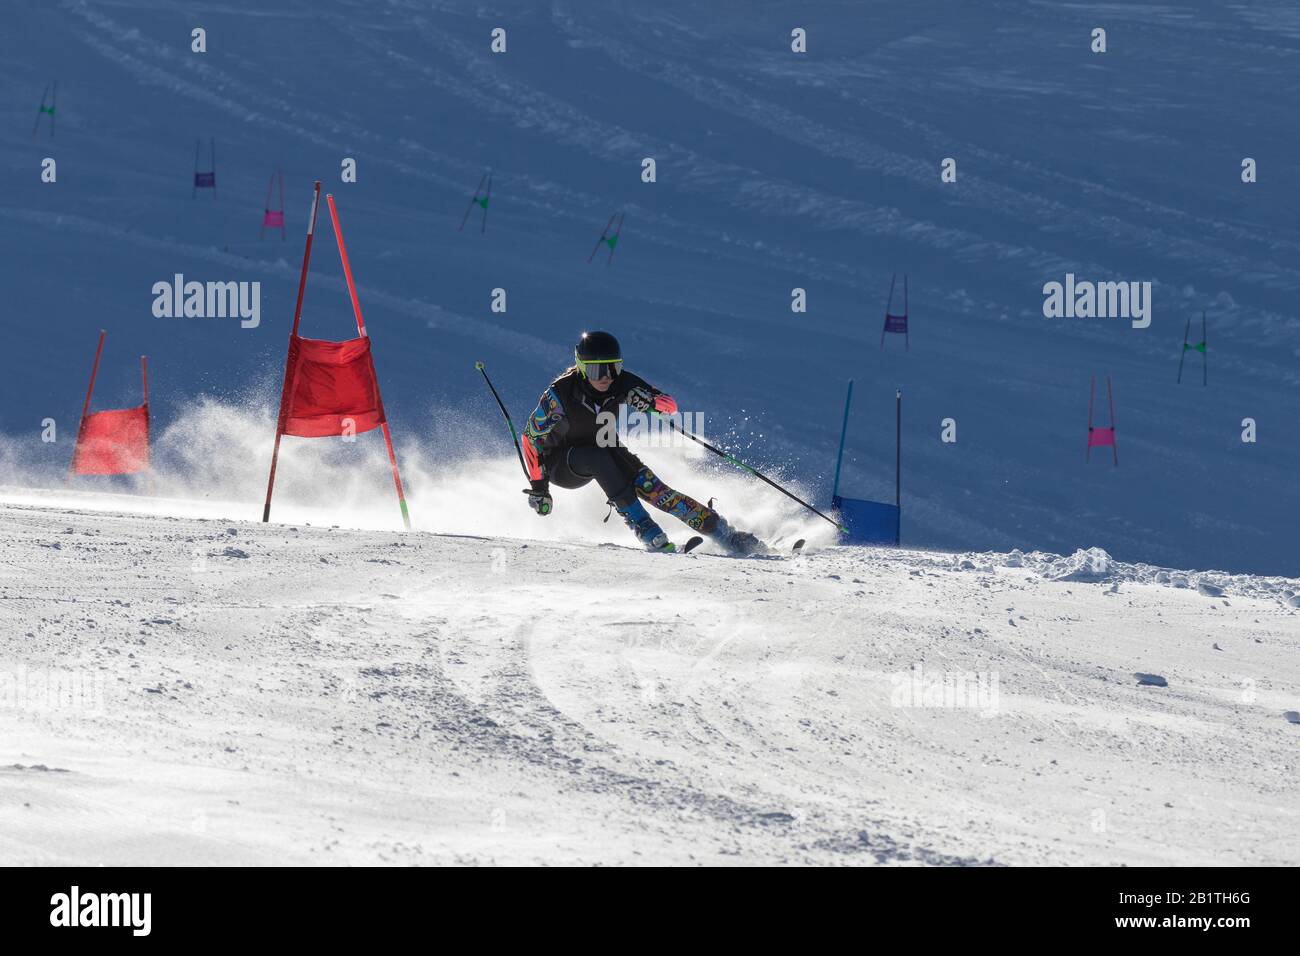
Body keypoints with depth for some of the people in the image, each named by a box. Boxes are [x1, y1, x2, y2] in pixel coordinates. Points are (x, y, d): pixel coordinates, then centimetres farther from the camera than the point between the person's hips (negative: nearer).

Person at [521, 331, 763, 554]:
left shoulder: (621, 383, -19)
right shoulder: (560, 393, -28)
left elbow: (671, 405, -17)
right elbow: (532, 436, -19)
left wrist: (650, 402, -39)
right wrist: (538, 486, -20)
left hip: (604, 449, 3)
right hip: (561, 463, -3)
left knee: (647, 485, -19)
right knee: (598, 457, -35)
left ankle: (723, 533, -18)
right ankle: (646, 531, -32)